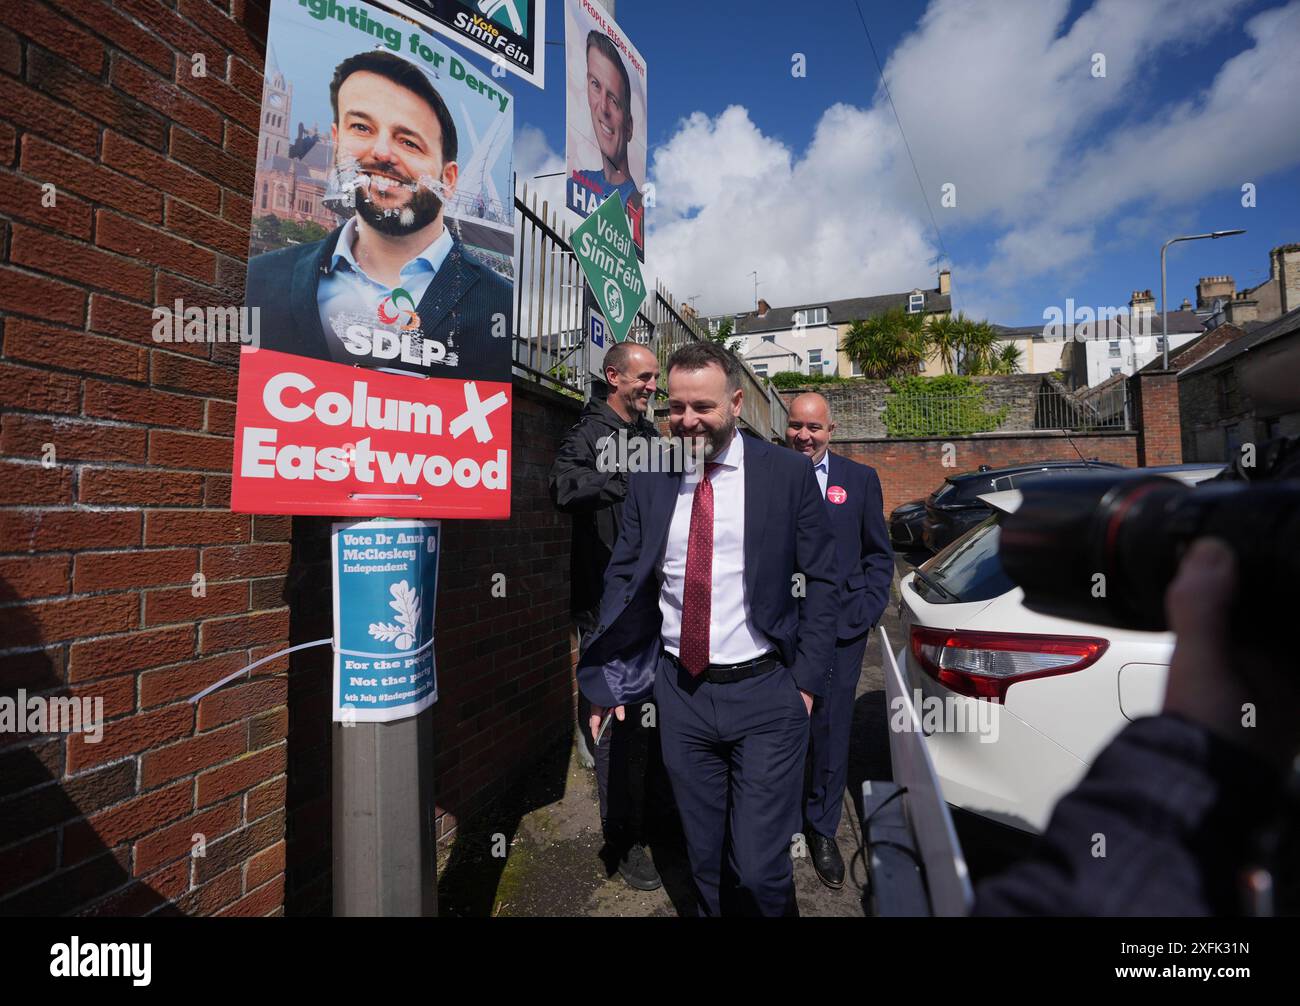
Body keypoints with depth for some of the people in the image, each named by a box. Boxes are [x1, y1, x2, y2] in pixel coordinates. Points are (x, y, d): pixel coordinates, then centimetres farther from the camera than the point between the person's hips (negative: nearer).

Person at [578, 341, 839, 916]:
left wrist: (807, 680, -6)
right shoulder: (649, 479, 1)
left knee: (760, 869, 3)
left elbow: (820, 582, -2)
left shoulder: (789, 473, -5)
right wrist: (606, 676, -2)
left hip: (765, 693, -2)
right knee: (705, 859, 19)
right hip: (680, 692, 3)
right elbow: (623, 577, 5)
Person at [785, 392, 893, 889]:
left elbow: (880, 554, 9)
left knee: (830, 733, 12)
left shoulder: (860, 479, 5)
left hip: (841, 629, 1)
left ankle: (822, 830, 33)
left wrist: (867, 610, -1)